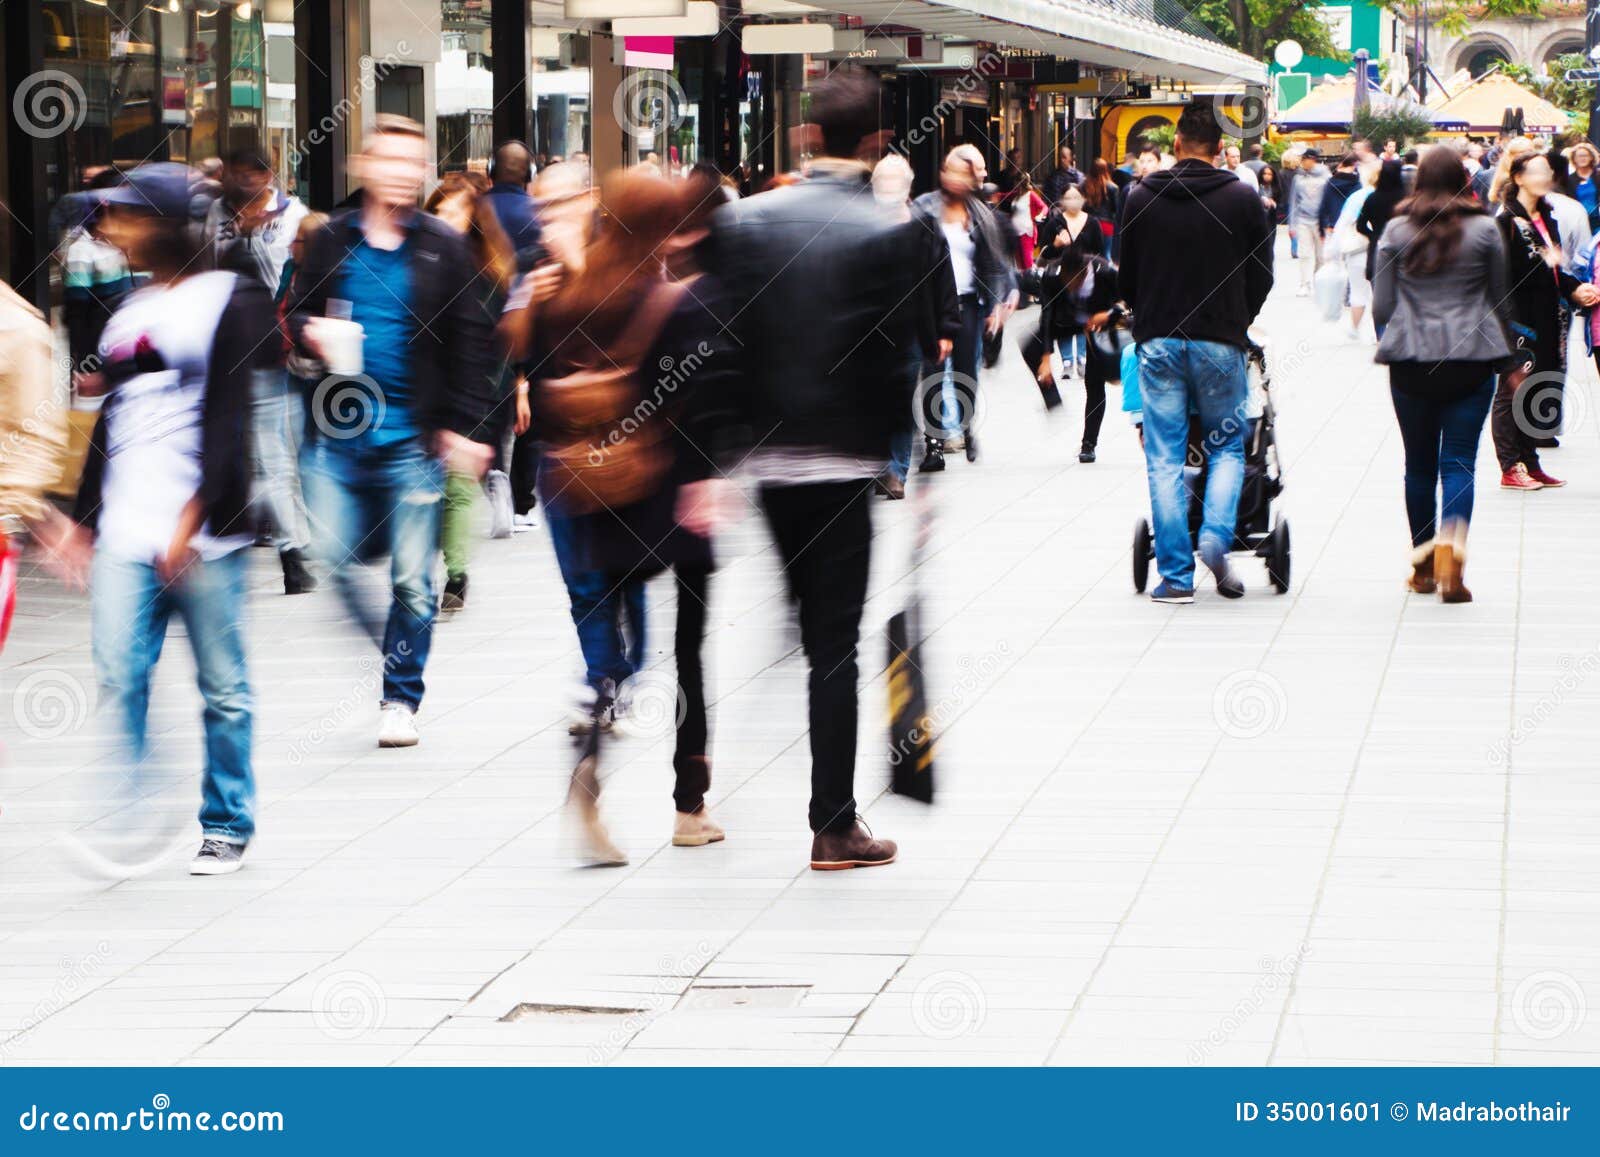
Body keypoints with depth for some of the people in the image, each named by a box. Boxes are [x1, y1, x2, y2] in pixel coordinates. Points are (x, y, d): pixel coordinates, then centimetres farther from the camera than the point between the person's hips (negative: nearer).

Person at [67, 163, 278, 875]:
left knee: (223, 688, 2)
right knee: (118, 680, -6)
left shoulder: (226, 298, -3)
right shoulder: (128, 310, 17)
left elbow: (226, 418, -10)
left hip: (204, 530, -5)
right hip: (125, 534, 5)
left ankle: (227, 826, 13)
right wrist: (84, 517, 20)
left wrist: (194, 515, -18)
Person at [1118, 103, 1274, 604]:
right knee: (1227, 446, 14)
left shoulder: (1142, 199, 1)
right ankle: (1217, 536, -10)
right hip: (1221, 343, 0)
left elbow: (1126, 279, 9)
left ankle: (1176, 576, 0)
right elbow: (1263, 276, 5)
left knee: (1165, 459, 3)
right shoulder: (1243, 200, -2)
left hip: (1158, 342, 1)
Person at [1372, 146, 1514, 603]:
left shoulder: (1395, 231, 1)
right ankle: (1452, 543, -25)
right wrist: (1505, 353, 23)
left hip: (1411, 361, 1)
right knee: (1459, 459, -2)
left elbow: (1381, 305, 3)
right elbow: (1501, 301, 9)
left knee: (1419, 463, 12)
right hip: (1472, 360, -1)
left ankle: (1423, 564, 20)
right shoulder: (1484, 231, 0)